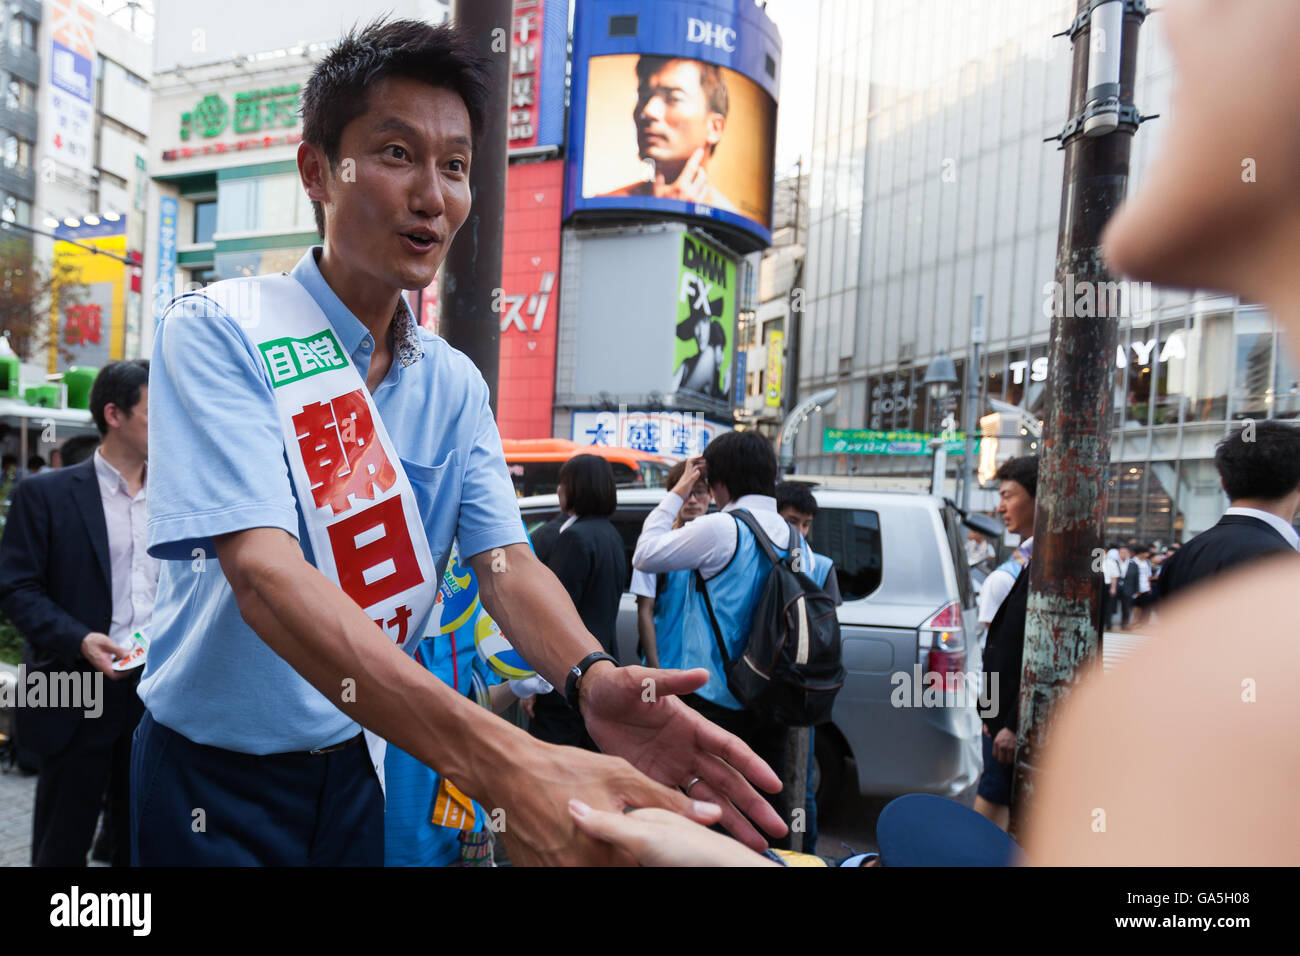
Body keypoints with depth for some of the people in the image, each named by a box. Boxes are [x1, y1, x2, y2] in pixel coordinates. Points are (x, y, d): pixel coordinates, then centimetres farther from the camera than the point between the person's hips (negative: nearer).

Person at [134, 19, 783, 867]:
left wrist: (591, 678, -33)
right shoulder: (217, 333, -18)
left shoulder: (456, 385, -2)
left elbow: (507, 564, -10)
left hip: (370, 762, 4)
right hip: (217, 775, -4)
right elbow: (264, 574, -31)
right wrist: (501, 764, -43)